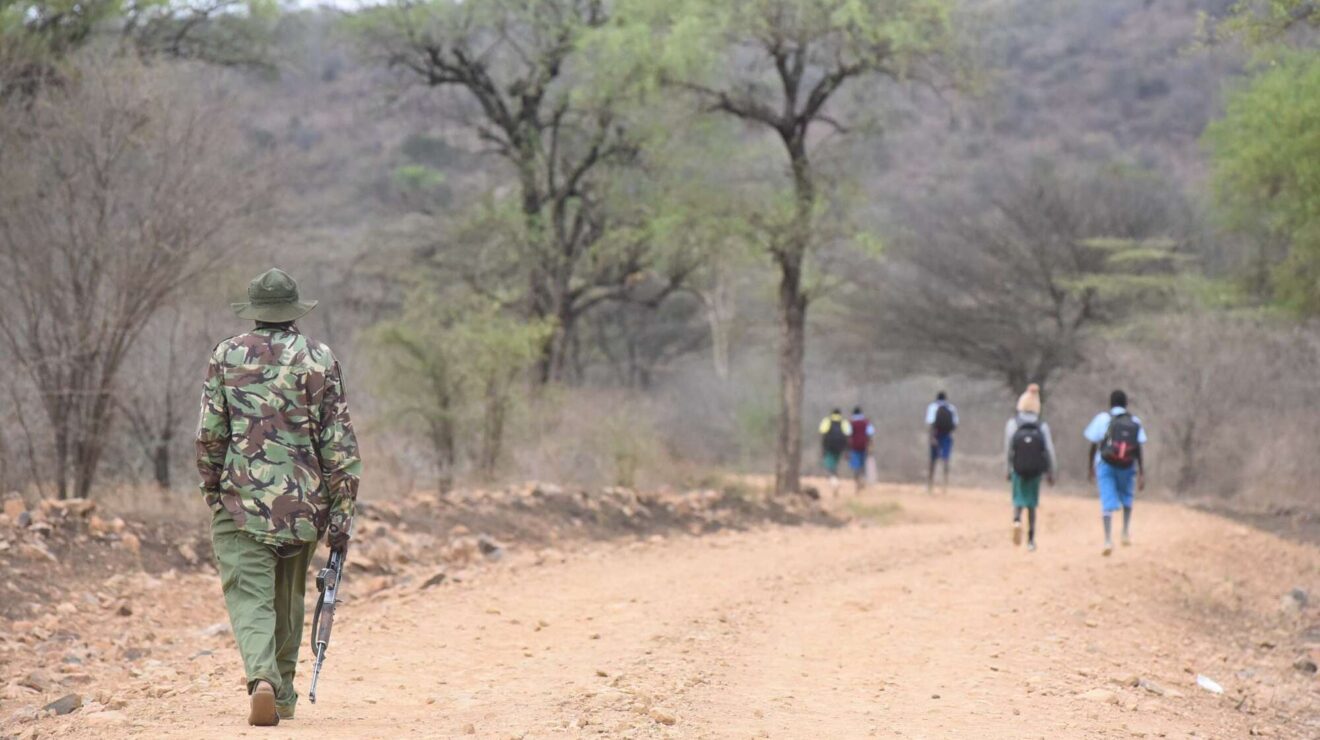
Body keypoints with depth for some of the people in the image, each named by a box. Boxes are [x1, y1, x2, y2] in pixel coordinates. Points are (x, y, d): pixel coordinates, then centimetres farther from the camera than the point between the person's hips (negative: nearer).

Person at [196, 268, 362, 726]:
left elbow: (208, 433, 1)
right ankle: (284, 693, 27)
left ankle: (262, 679, -27)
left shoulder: (226, 356, 1)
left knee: (249, 597, -4)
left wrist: (211, 489, 17)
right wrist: (341, 514, 0)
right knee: (288, 600, 17)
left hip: (241, 501, -1)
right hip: (303, 503, 1)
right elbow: (339, 443, -3)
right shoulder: (319, 359, 0)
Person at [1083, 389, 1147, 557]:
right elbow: (1138, 450, -1)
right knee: (1126, 496, 25)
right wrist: (1141, 474, -2)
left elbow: (1093, 446, 1)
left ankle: (1108, 540, -16)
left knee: (1107, 502, -4)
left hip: (1105, 465, -1)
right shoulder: (1135, 423, 4)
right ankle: (1126, 531, 15)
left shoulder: (1103, 419, 0)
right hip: (1127, 466, 1)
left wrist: (1090, 468, 11)